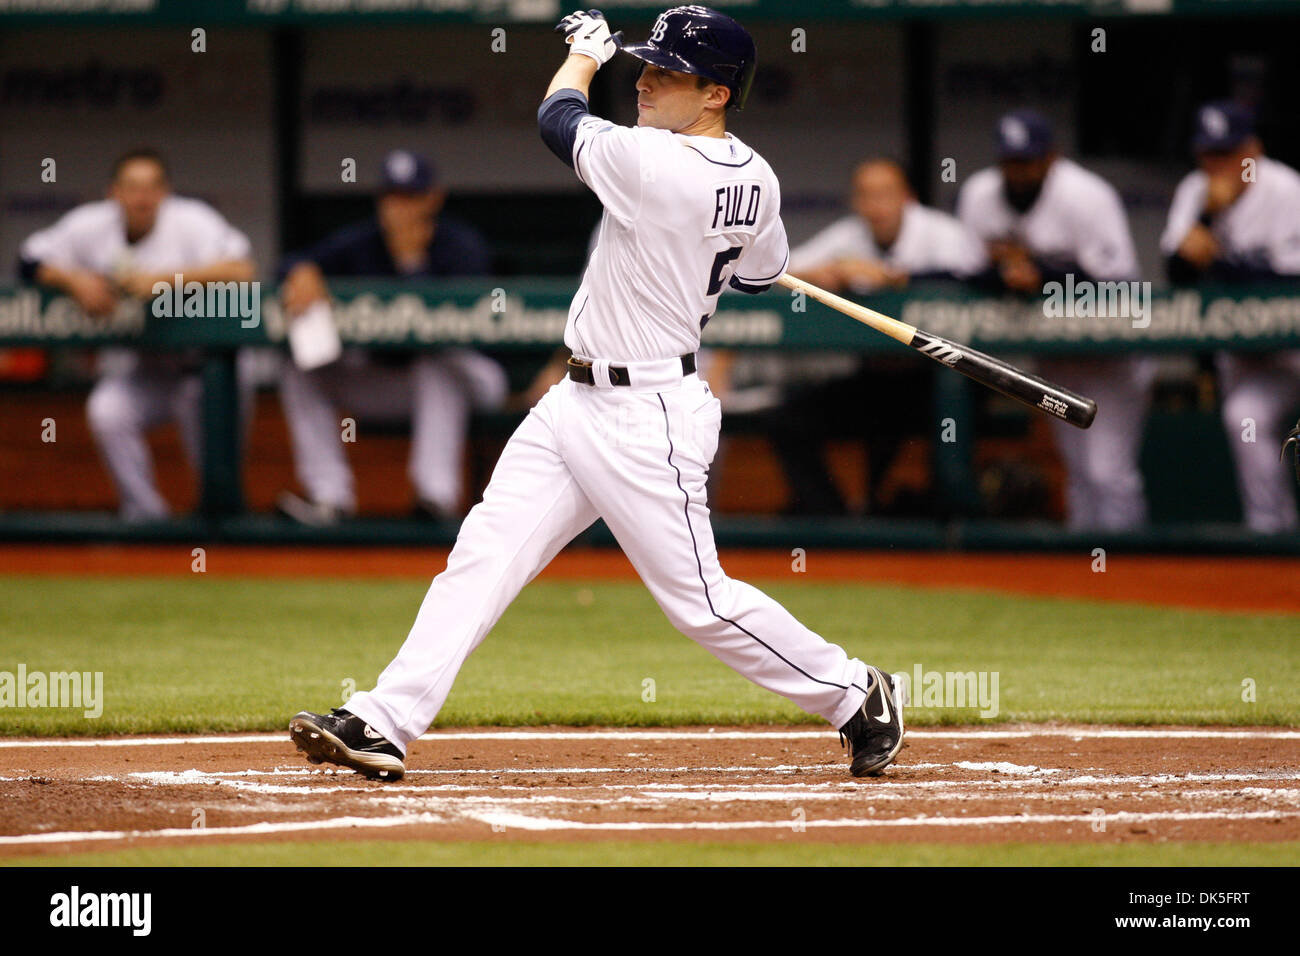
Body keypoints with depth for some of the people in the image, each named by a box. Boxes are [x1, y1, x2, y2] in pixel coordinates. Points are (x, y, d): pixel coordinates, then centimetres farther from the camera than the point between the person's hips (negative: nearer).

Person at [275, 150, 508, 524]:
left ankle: (438, 492, -45)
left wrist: (412, 259, -32)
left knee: (437, 366, -40)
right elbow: (295, 264, -10)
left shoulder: (462, 246, -14)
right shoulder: (362, 242, 0)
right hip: (383, 378, 5)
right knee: (300, 370, -13)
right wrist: (304, 272, -33)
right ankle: (330, 495, -21)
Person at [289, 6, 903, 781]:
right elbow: (761, 272, 20)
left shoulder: (656, 165, -24)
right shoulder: (755, 181, 1)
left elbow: (557, 117, -8)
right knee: (482, 557, 2)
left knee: (700, 599, -1)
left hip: (645, 422, -10)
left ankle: (856, 695, 18)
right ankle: (383, 724, -2)